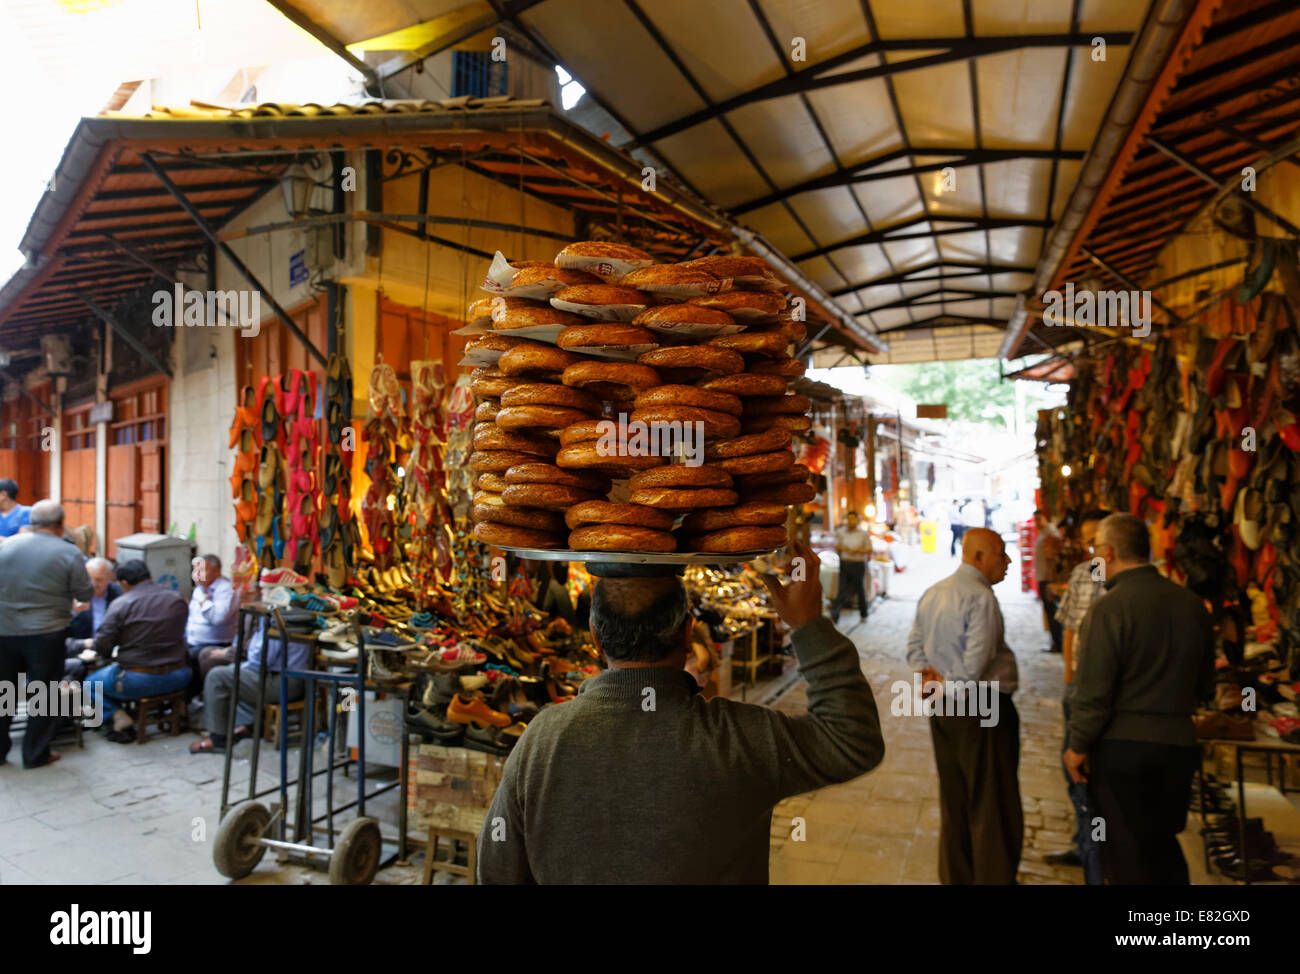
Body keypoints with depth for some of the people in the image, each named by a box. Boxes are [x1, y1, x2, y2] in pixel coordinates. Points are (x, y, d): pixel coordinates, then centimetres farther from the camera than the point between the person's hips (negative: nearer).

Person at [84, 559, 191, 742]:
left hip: (138, 681, -4)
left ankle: (117, 715, 2)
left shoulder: (121, 604, -11)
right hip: (177, 678, 4)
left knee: (91, 683, 23)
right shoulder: (177, 599, 1)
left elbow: (101, 646, -11)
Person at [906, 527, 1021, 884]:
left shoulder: (932, 593, 9)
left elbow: (915, 646, 11)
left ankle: (954, 875, 29)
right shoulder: (980, 597, -18)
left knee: (953, 798, 18)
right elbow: (976, 663, -24)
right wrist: (949, 687, -9)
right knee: (993, 803, 5)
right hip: (983, 710, -8)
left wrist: (930, 677, -1)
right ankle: (995, 876, 16)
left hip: (944, 710, 8)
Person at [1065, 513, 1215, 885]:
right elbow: (1205, 684, 12)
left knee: (1125, 853, 8)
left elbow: (1094, 690, -18)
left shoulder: (1110, 608, -18)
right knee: (1163, 846, 22)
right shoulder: (1192, 604, 1)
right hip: (1178, 744, 6)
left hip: (1121, 746, -6)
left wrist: (1078, 745, -7)